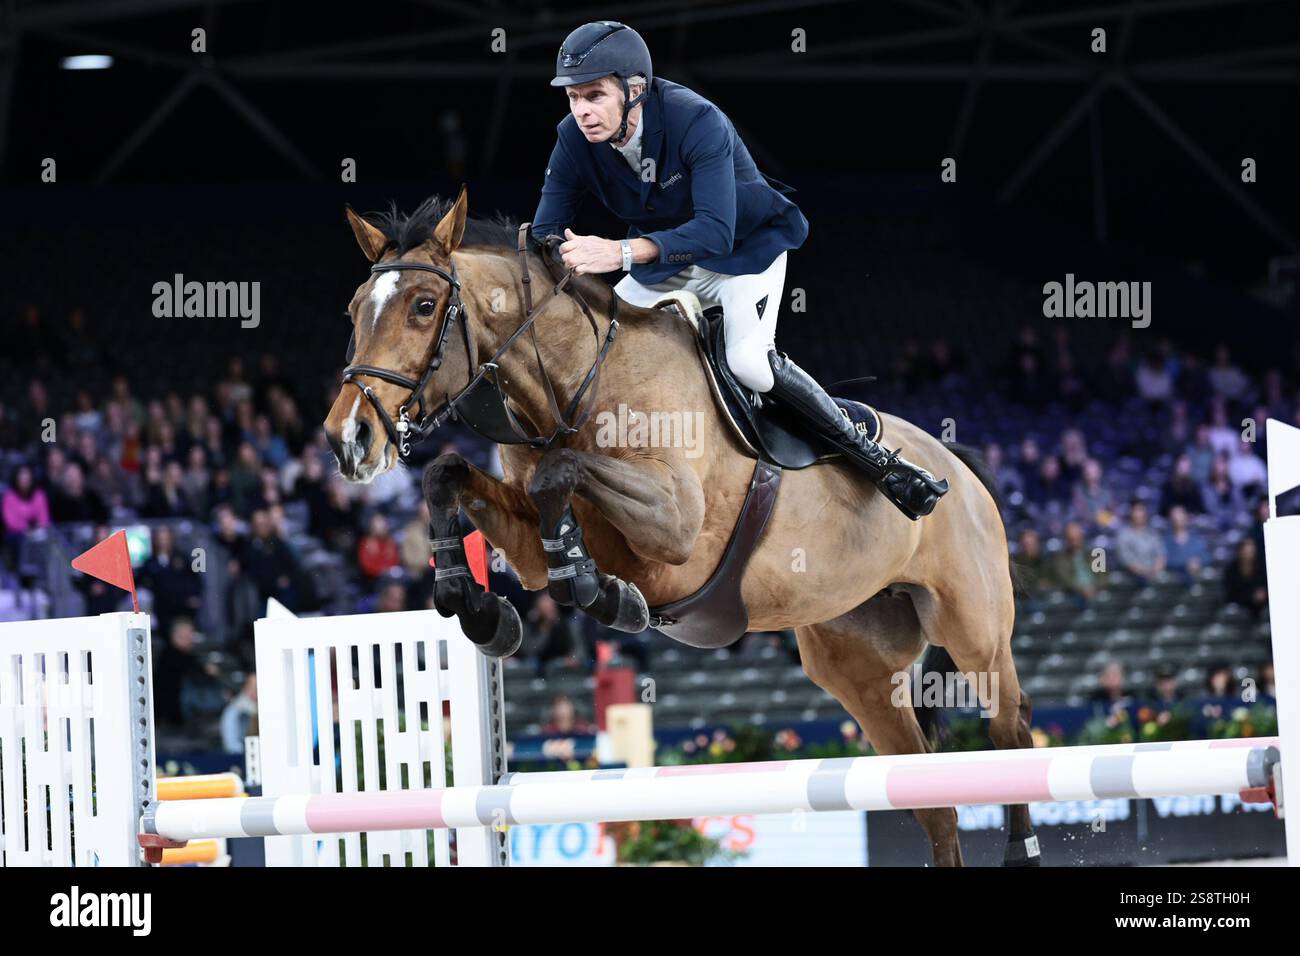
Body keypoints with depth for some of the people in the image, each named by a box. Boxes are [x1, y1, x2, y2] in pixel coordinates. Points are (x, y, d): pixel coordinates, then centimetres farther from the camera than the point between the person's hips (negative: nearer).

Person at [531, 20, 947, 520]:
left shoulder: (697, 121, -34)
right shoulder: (574, 140, -17)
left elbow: (715, 231, -44)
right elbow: (545, 231, -13)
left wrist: (622, 252, -56)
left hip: (746, 248, -6)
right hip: (661, 263, 6)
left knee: (749, 361, -28)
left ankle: (876, 459, -16)